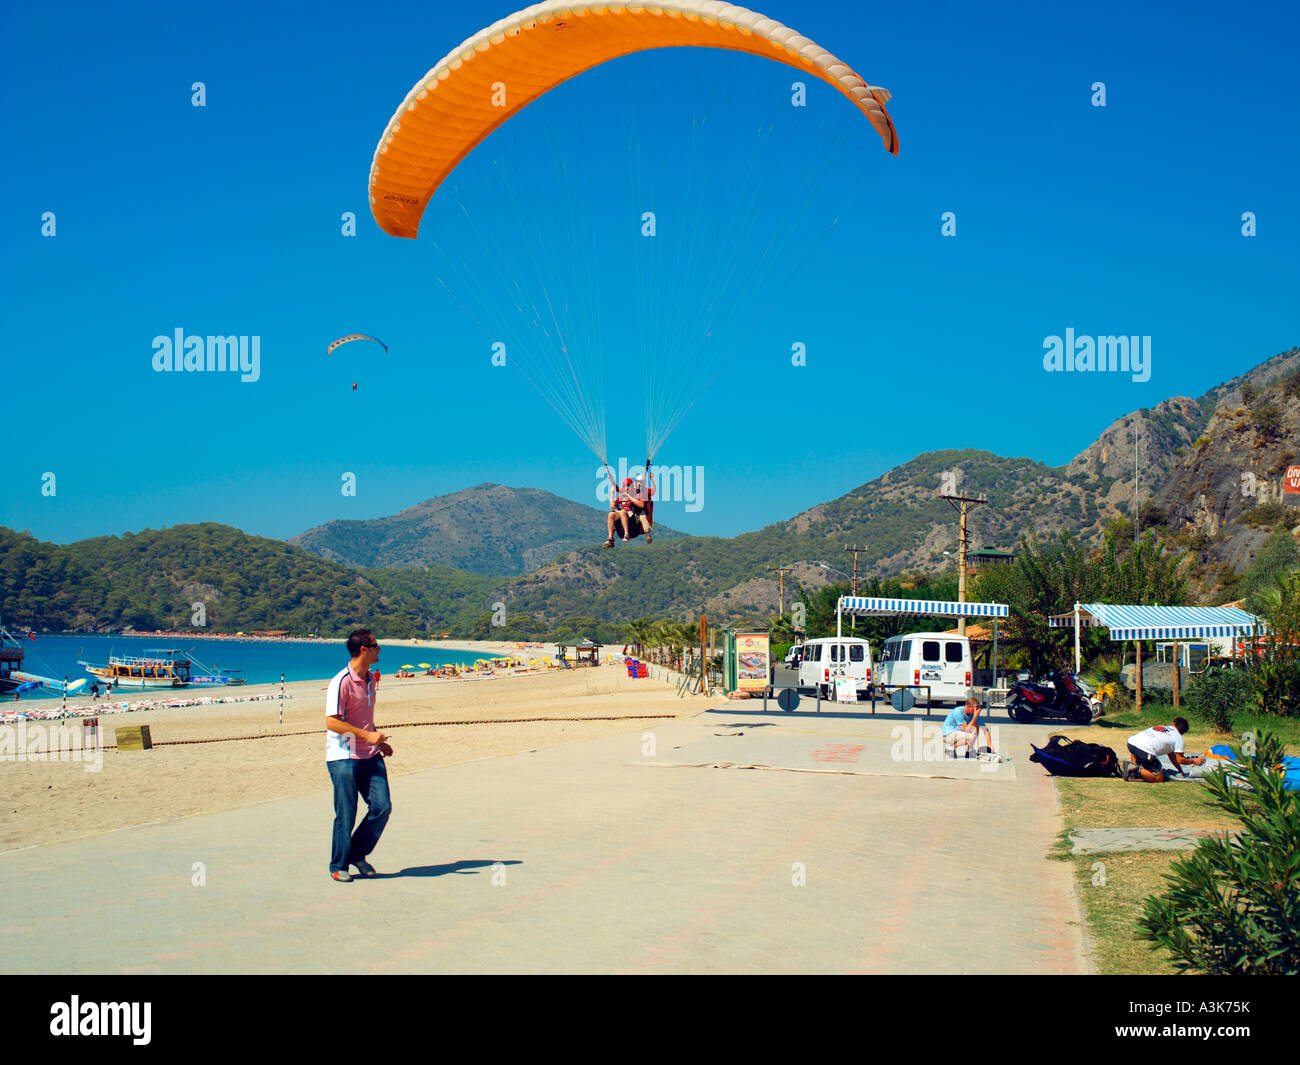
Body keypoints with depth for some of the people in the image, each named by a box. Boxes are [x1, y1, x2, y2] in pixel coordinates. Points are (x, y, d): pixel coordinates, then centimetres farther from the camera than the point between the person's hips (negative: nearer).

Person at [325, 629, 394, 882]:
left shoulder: (370, 679, 12)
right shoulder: (341, 682, -14)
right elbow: (332, 722, -18)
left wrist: (379, 742, 18)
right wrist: (367, 735, -21)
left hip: (370, 756, 7)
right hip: (343, 757, -7)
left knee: (382, 807, -1)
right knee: (346, 815, -2)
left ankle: (358, 854, 17)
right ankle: (339, 866, 14)